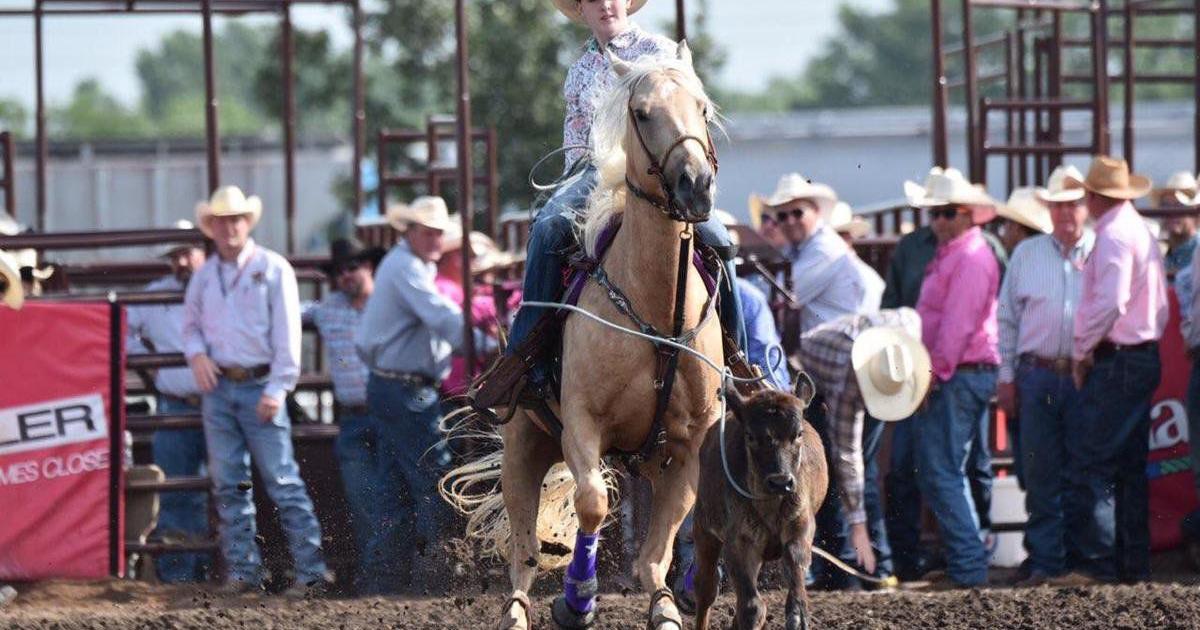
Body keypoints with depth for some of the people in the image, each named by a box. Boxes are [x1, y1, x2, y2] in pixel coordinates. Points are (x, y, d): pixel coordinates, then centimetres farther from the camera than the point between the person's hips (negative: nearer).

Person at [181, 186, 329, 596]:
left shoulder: (273, 269, -2)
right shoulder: (204, 276, 12)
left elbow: (287, 332, -5)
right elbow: (191, 324, 22)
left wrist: (277, 389, -12)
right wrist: (196, 353, -1)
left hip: (259, 388, -5)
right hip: (218, 388, 5)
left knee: (282, 481, -8)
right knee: (228, 484, 4)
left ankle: (311, 570, -7)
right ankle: (242, 569, 9)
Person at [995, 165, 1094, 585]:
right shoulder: (1027, 255, 13)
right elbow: (1007, 318, 14)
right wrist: (1006, 377, 9)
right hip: (1036, 374, 2)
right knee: (1040, 474, 1)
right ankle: (1045, 561, 5)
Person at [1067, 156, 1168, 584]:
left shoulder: (1114, 236, -13)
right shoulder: (1143, 233, 16)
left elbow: (1110, 303, -24)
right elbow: (1160, 305, 19)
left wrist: (1082, 351, -12)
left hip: (1116, 361, -10)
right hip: (1146, 354, 10)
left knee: (1089, 461, -9)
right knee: (1130, 465, 12)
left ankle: (1095, 560, -13)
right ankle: (1133, 563, 13)